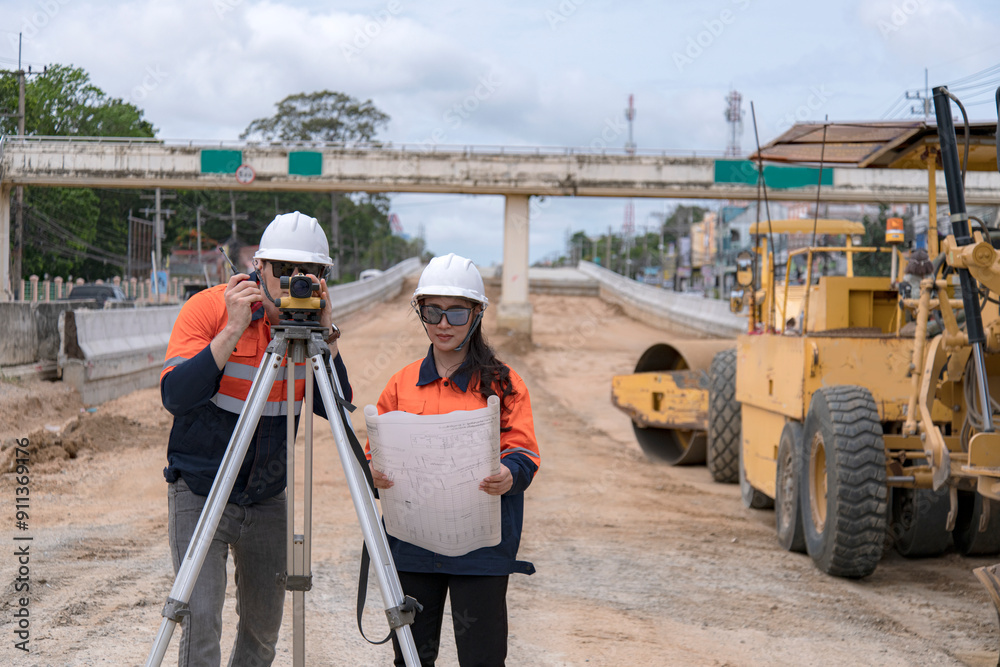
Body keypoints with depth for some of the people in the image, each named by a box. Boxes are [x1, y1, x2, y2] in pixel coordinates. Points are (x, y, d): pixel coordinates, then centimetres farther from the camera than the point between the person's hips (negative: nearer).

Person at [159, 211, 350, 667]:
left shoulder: (310, 321, -2)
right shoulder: (209, 308, -14)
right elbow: (175, 397, -25)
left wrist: (325, 334, -21)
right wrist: (232, 329, -31)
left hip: (268, 501, 5)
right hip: (200, 494, -4)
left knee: (263, 628, 14)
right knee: (201, 620, -15)